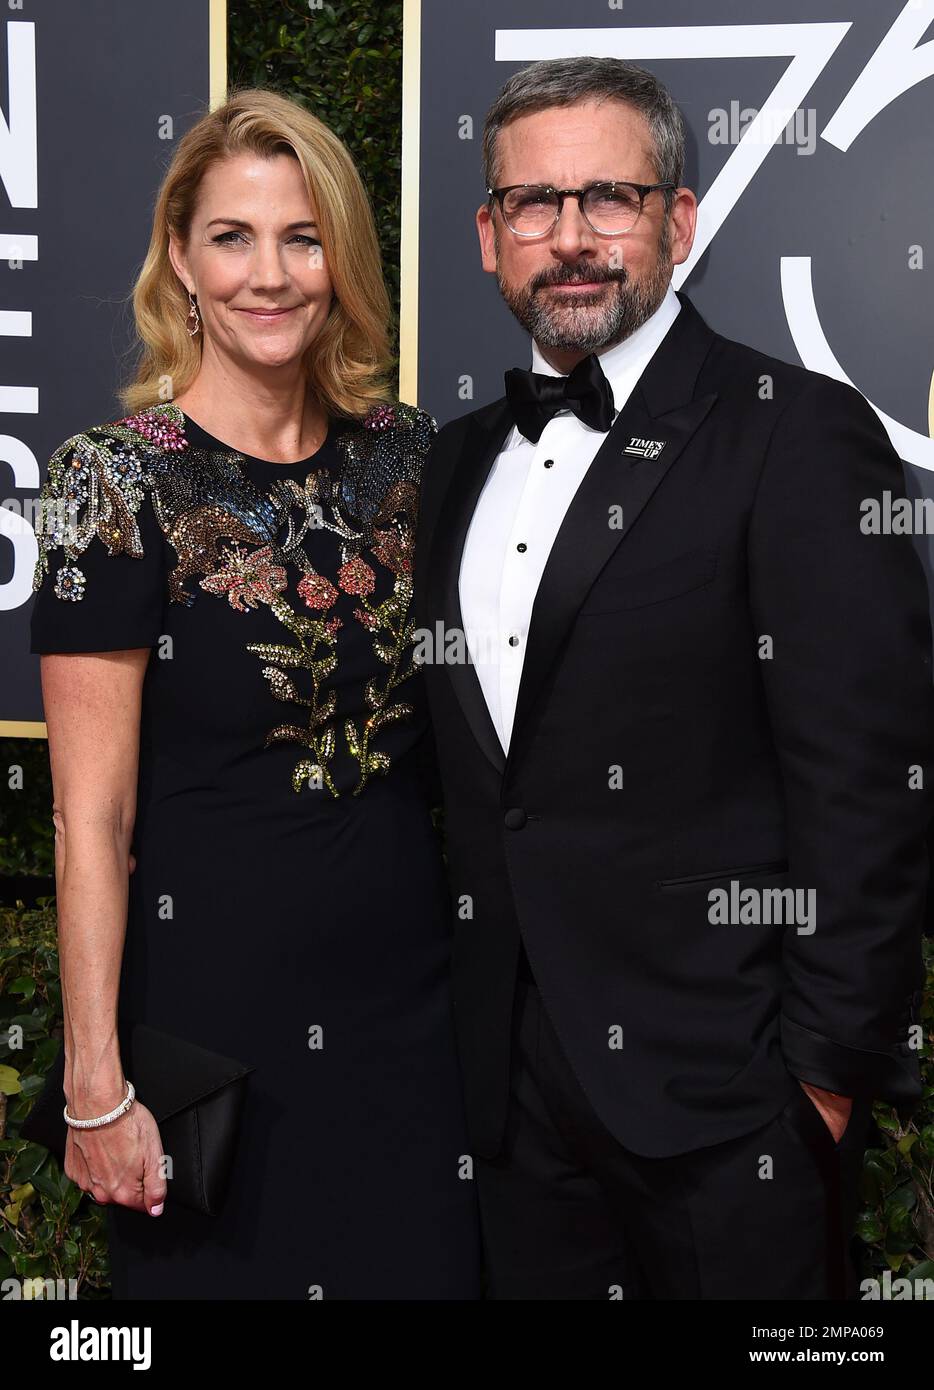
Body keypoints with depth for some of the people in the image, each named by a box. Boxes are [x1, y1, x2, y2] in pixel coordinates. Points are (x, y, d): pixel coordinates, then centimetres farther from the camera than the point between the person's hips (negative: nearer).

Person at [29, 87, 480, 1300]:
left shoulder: (405, 453, 1)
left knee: (425, 1262, 18)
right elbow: (91, 816, -13)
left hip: (412, 996, 5)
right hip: (215, 1013, -4)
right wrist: (98, 1084, -13)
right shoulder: (120, 478, -12)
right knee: (233, 1264, 15)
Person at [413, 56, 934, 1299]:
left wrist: (830, 1068, -14)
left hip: (722, 1100, -5)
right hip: (518, 1085, 6)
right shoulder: (462, 460, 10)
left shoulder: (797, 436, -10)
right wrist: (474, 1027, 10)